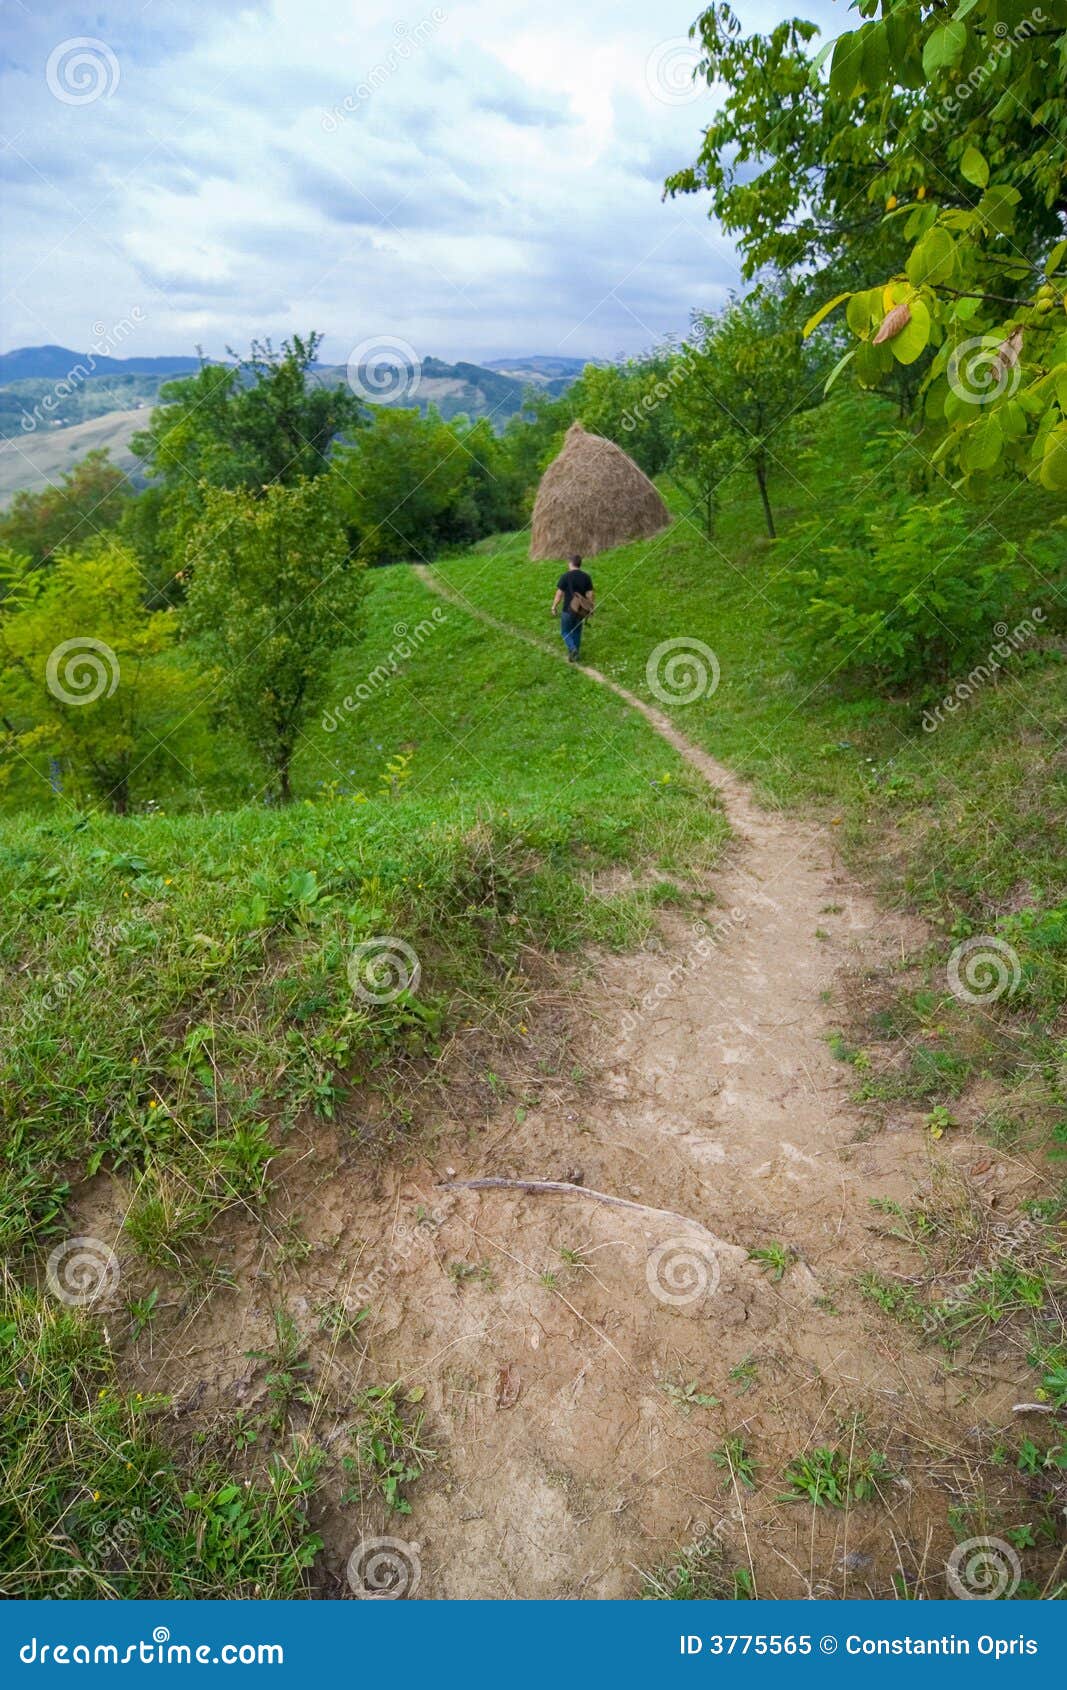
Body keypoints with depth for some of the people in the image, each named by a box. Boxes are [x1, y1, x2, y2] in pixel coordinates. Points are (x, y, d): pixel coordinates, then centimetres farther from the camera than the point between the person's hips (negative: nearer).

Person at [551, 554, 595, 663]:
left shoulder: (565, 576, -12)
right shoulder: (586, 576, -1)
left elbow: (559, 594, -10)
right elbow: (590, 594, -1)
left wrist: (554, 607, 0)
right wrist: (592, 608, 9)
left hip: (568, 610, -4)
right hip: (581, 610, 4)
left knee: (565, 632, 10)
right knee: (577, 631, 18)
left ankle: (572, 649, -14)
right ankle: (575, 655, 23)